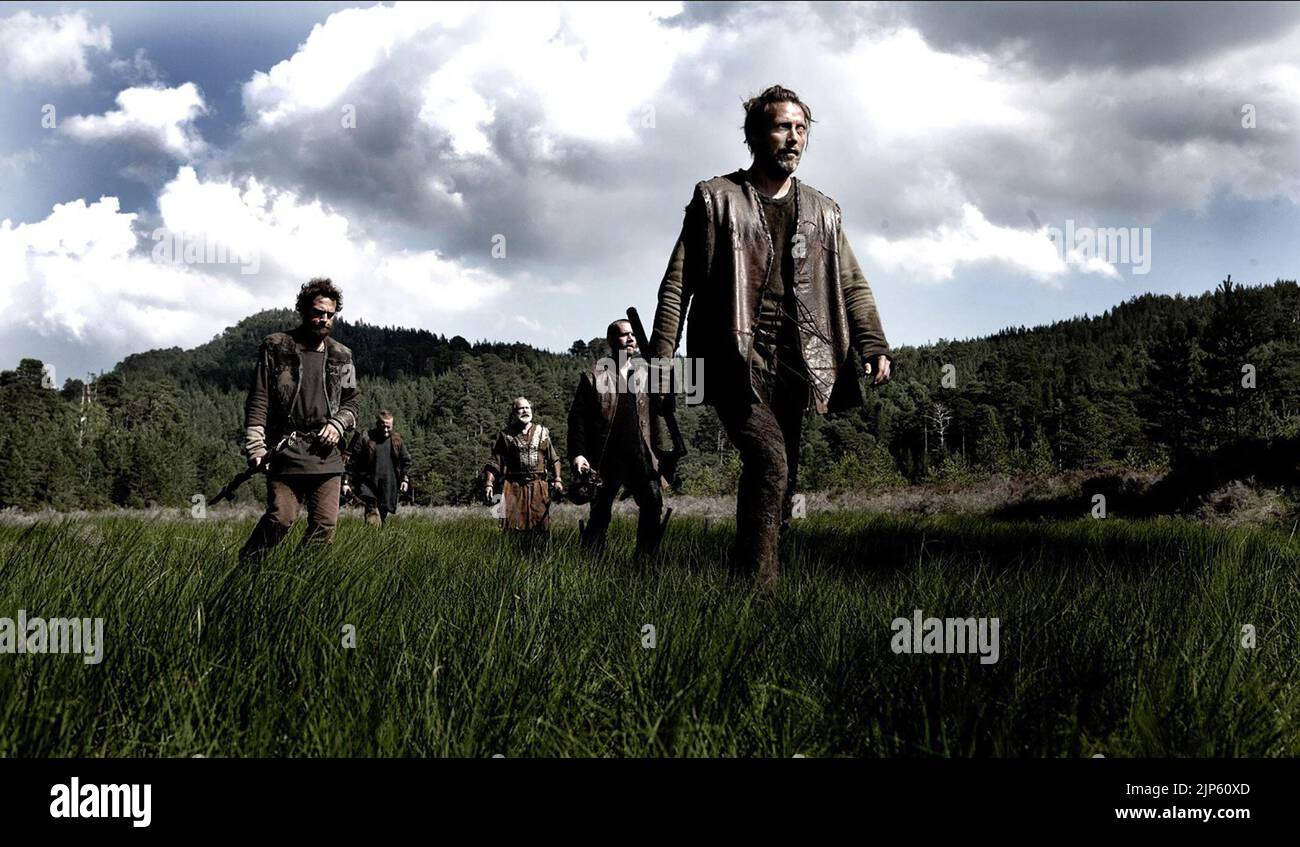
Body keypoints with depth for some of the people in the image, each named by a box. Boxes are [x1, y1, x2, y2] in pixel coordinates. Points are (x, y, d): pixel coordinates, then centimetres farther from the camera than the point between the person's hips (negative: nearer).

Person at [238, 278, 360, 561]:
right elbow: (258, 400, -1)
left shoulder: (341, 357, 14)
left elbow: (352, 399, 22)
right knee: (279, 520, -13)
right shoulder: (276, 348, 3)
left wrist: (338, 424, 0)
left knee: (325, 526, 0)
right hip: (284, 451, -4)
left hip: (327, 455, 4)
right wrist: (255, 447, -10)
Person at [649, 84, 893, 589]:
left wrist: (874, 347, 0)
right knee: (770, 459, -23)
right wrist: (662, 355, -8)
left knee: (782, 481, 4)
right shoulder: (716, 199, 7)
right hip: (735, 361, -5)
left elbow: (853, 286, 17)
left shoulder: (822, 212, 19)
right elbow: (678, 283, 3)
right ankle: (758, 585, -19)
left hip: (792, 362, 5)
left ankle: (746, 577, 15)